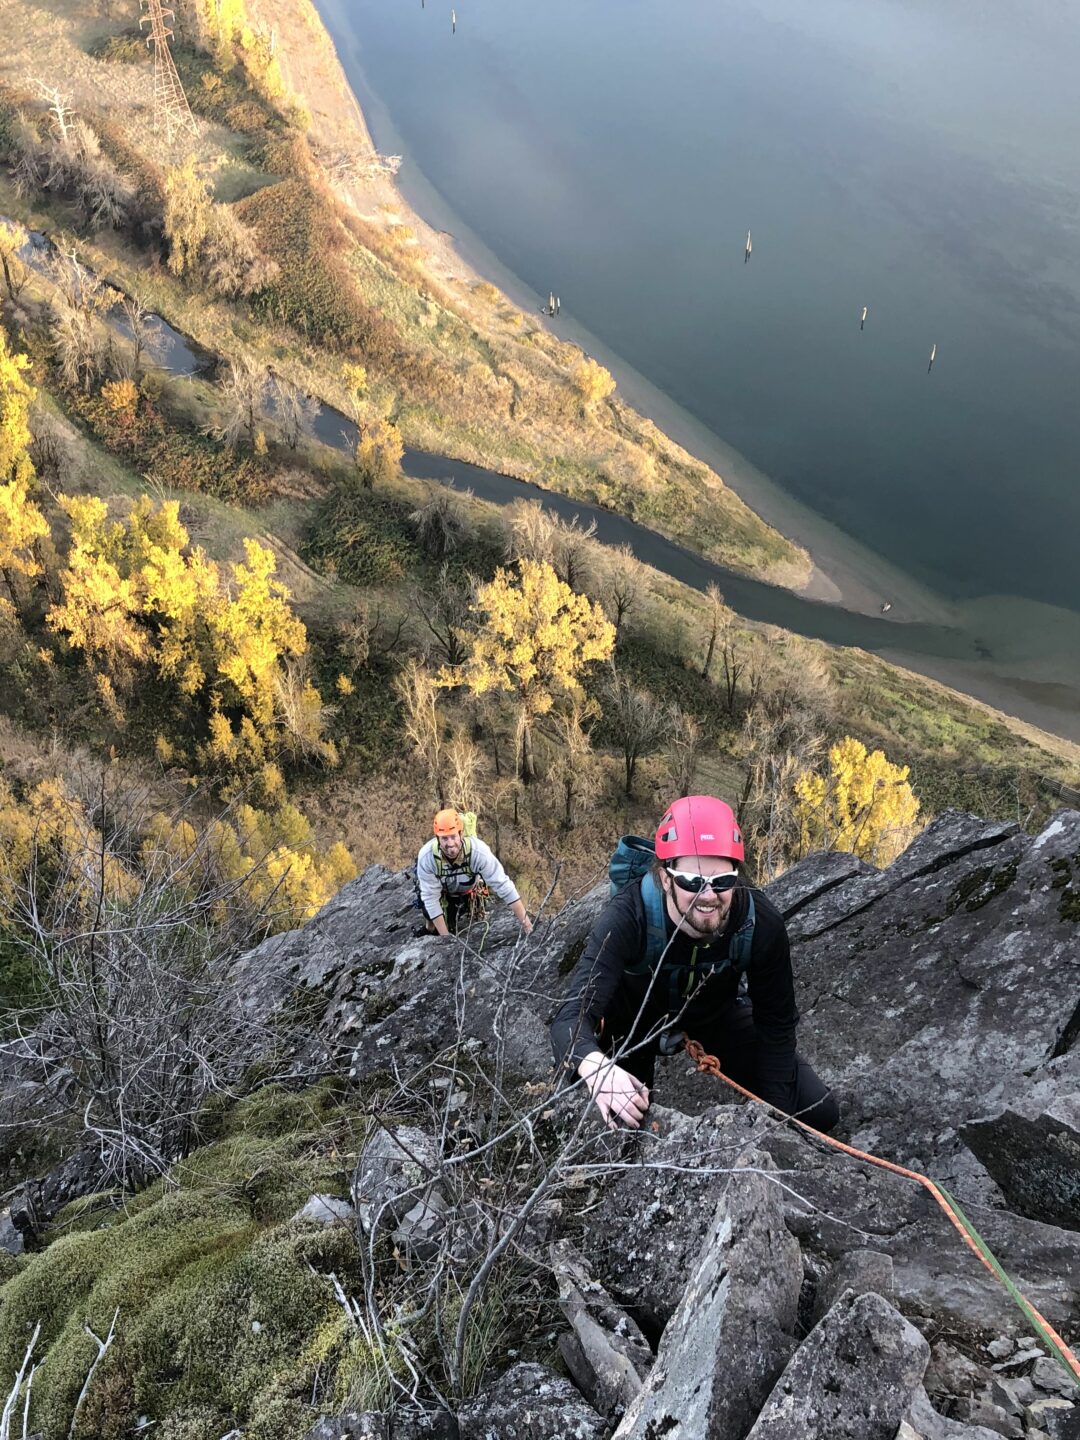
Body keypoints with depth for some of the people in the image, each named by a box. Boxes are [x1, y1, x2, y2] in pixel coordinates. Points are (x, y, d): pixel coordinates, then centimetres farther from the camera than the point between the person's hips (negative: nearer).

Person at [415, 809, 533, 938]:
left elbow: (503, 885, -33)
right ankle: (430, 928, 19)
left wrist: (525, 922, -32)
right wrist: (445, 935, -29)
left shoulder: (478, 851, -38)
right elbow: (431, 897, -28)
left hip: (468, 891, 0)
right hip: (440, 892, 0)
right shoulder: (426, 856, -37)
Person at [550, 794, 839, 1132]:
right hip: (633, 1016, -2)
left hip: (717, 1013, 2)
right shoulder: (627, 918, -39)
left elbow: (776, 1023, -15)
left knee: (819, 1114, -3)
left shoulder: (760, 923, -30)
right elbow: (572, 1015, -47)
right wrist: (594, 1066, -69)